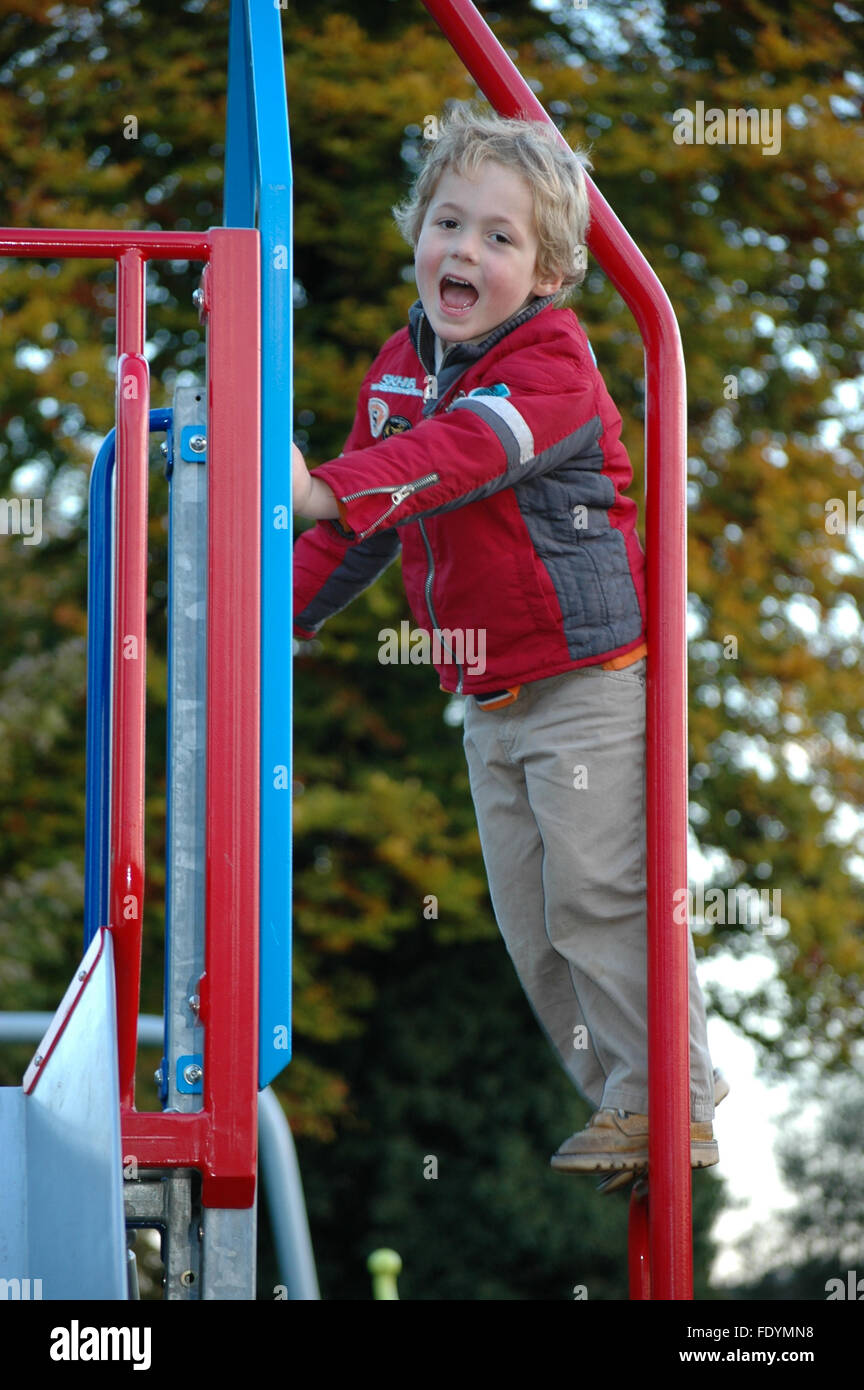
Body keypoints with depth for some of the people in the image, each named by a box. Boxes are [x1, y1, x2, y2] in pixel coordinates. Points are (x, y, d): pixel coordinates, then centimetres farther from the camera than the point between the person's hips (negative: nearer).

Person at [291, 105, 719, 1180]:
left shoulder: (552, 366, -17)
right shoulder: (400, 364, 8)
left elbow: (463, 453, -36)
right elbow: (367, 518, 19)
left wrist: (328, 489, -49)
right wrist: (290, 607, 9)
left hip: (587, 684, -8)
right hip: (487, 701, 8)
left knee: (601, 899, -9)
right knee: (530, 922, 10)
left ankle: (672, 1109, 1)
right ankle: (619, 1099, 20)